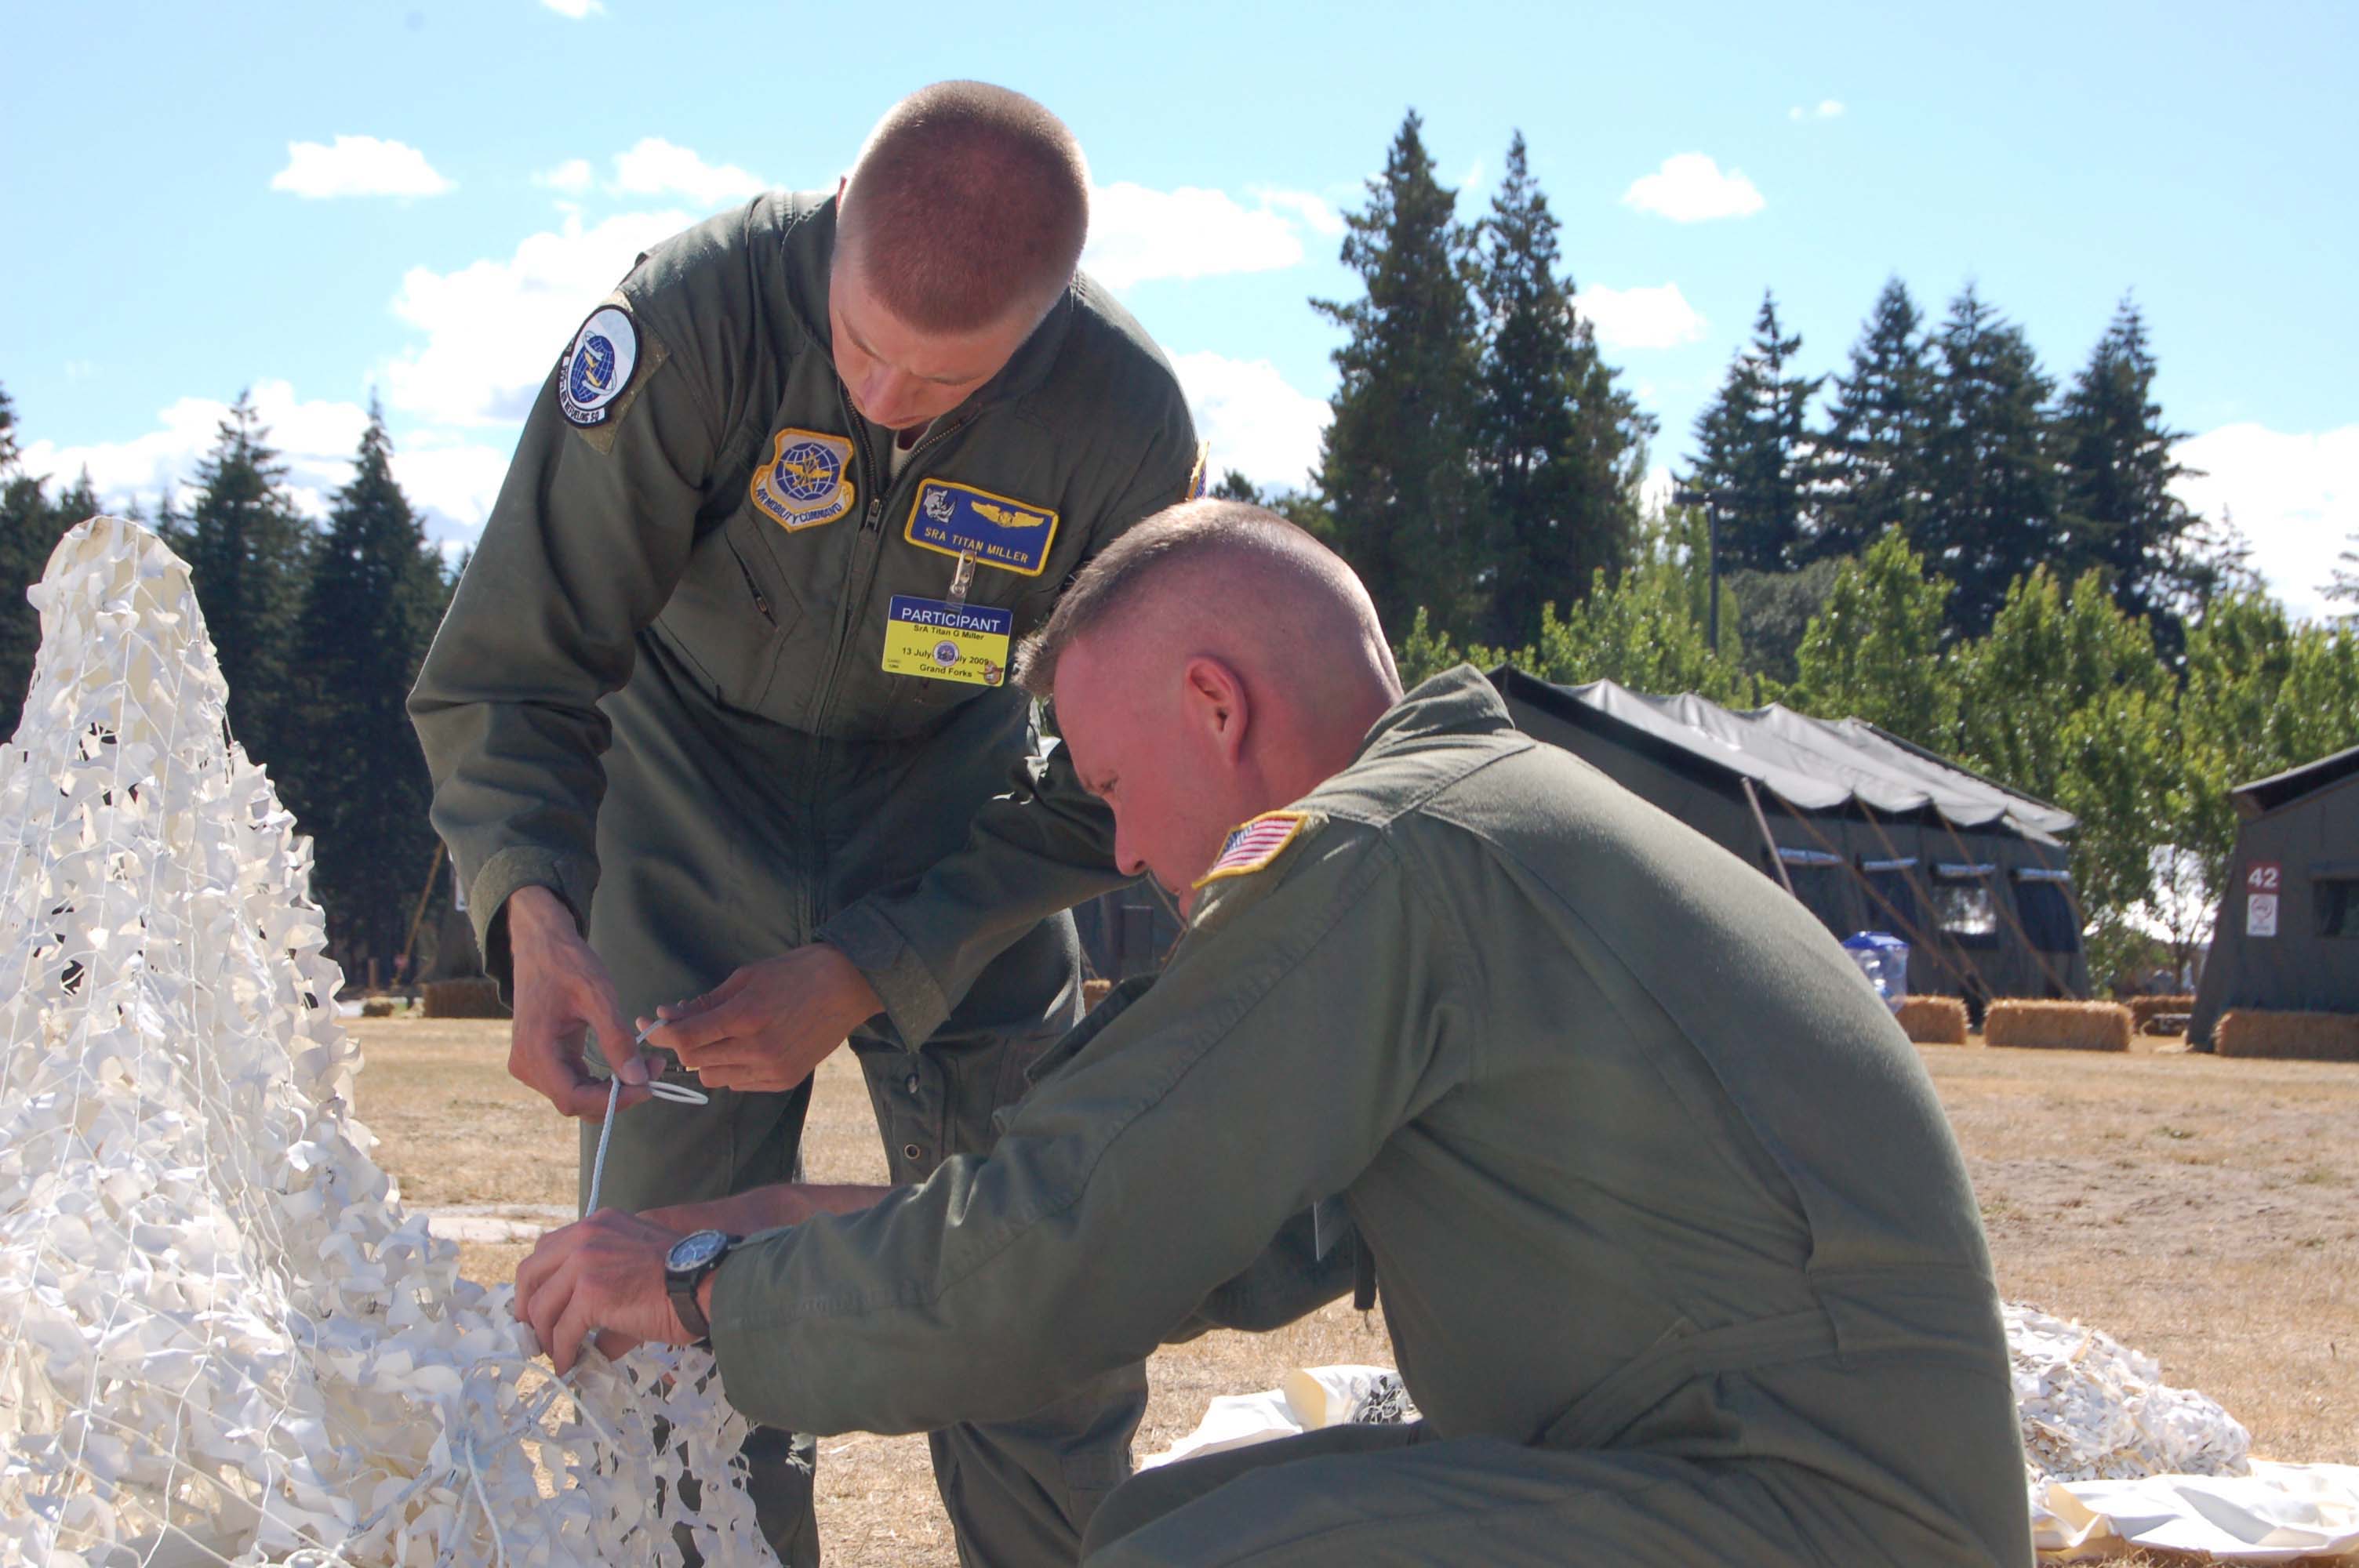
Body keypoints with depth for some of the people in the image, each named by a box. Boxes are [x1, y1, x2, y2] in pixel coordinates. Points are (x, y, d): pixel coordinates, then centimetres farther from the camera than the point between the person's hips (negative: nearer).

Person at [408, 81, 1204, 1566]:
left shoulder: (1127, 420, -23)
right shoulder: (691, 317, -28)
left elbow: (1111, 787, -14)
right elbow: (512, 664, -23)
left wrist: (870, 974, -24)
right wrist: (533, 907, -40)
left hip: (953, 807, 1)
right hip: (698, 794, 0)